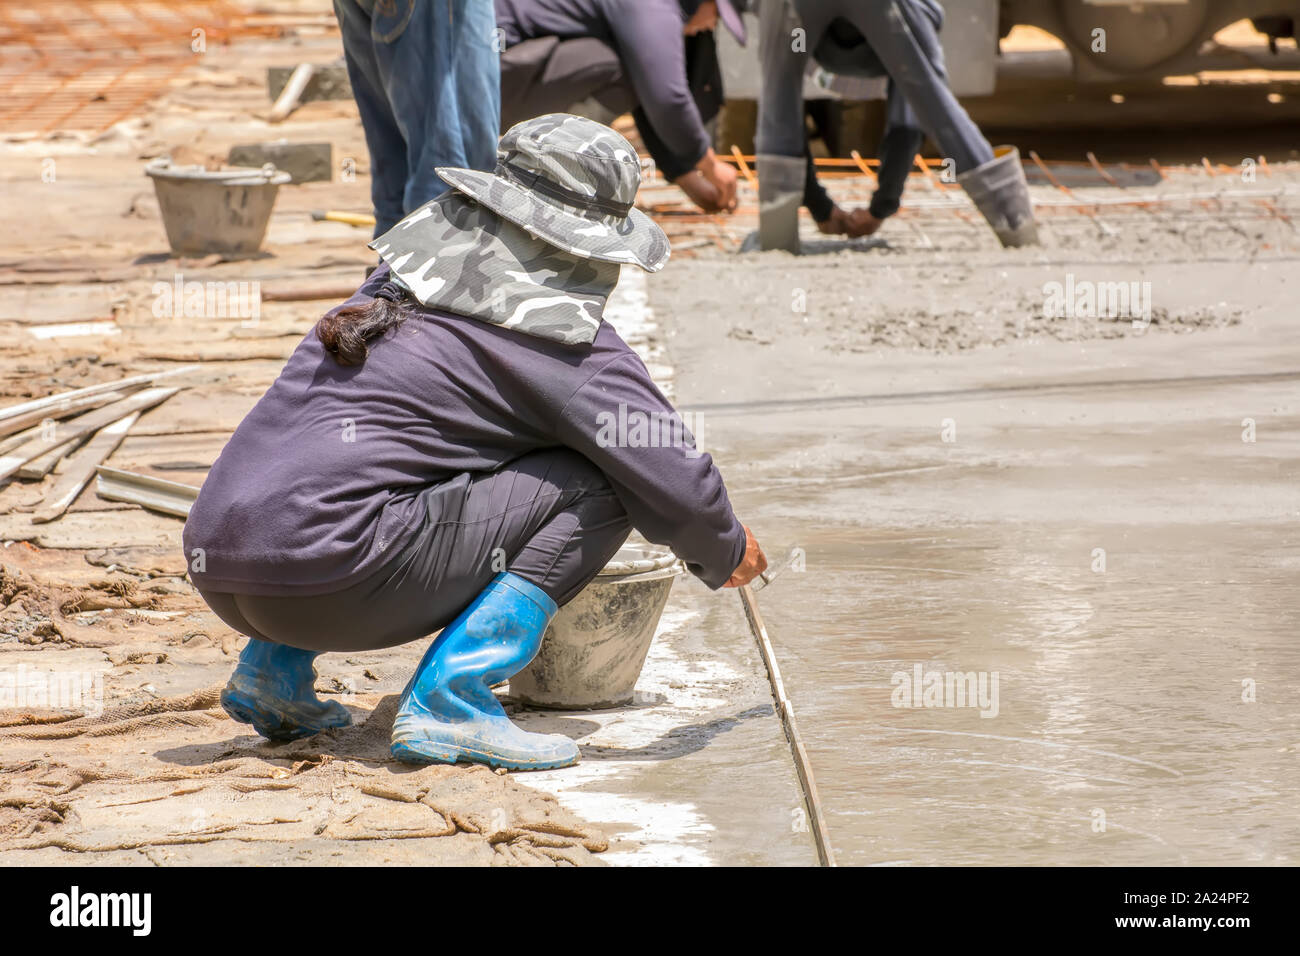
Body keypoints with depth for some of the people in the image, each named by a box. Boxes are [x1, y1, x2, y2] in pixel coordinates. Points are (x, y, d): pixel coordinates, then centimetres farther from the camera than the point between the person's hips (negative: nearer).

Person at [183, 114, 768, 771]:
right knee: (595, 485, -1)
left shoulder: (401, 282, 21)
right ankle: (449, 699, -9)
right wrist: (726, 554, 23)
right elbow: (672, 477, 0)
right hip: (323, 578, -8)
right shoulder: (569, 345, -2)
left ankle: (274, 669, 21)